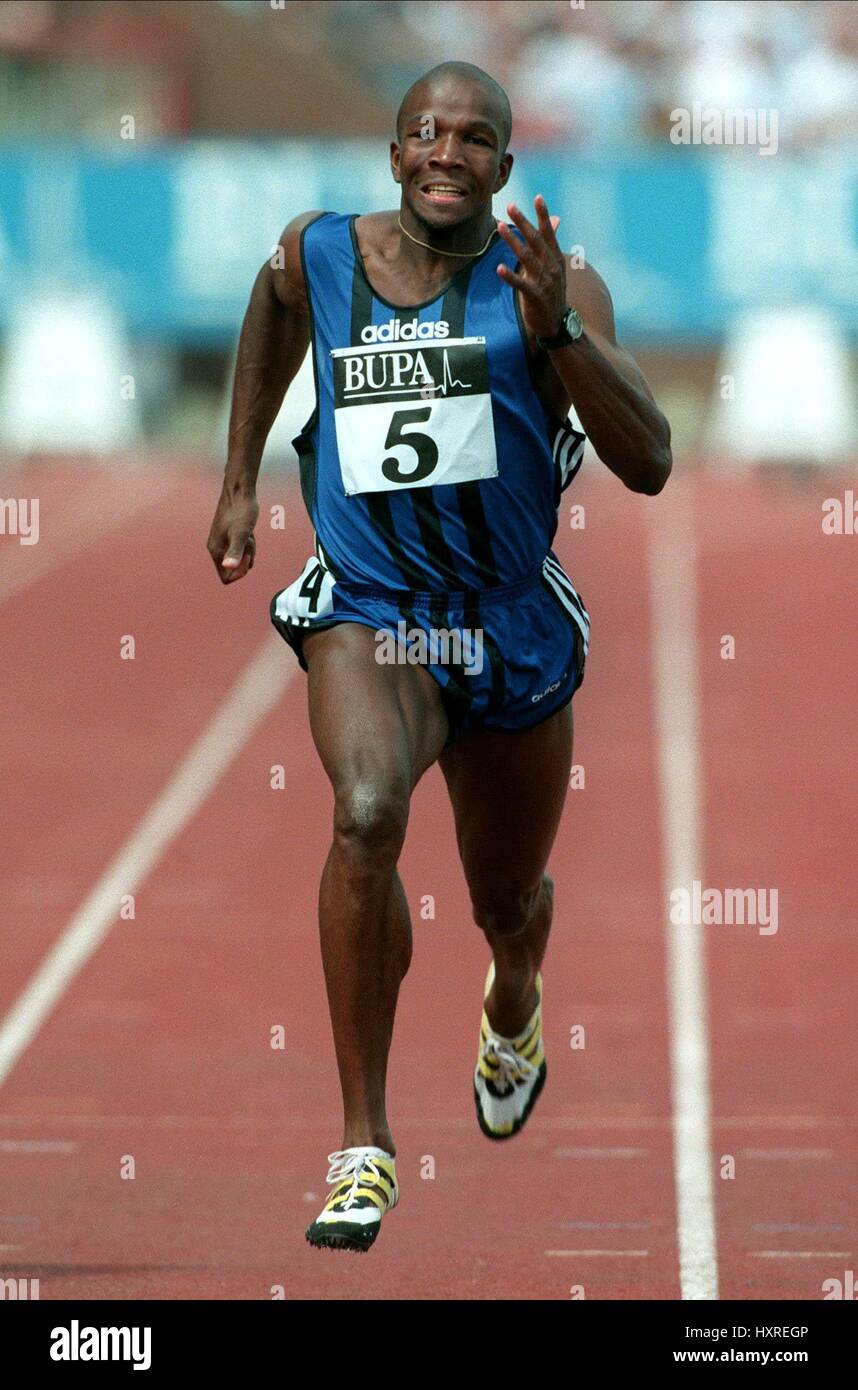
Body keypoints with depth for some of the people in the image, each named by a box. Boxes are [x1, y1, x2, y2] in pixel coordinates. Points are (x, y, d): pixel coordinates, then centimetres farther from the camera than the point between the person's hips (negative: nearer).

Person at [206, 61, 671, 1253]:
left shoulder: (552, 281, -9)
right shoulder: (319, 254, -2)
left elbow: (648, 464, -17)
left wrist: (559, 330, -30)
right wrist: (240, 478, 22)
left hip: (514, 626, 1)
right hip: (367, 608, -1)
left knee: (508, 900, 19)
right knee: (368, 814, -32)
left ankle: (514, 1006, 61)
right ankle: (364, 1144, -26)